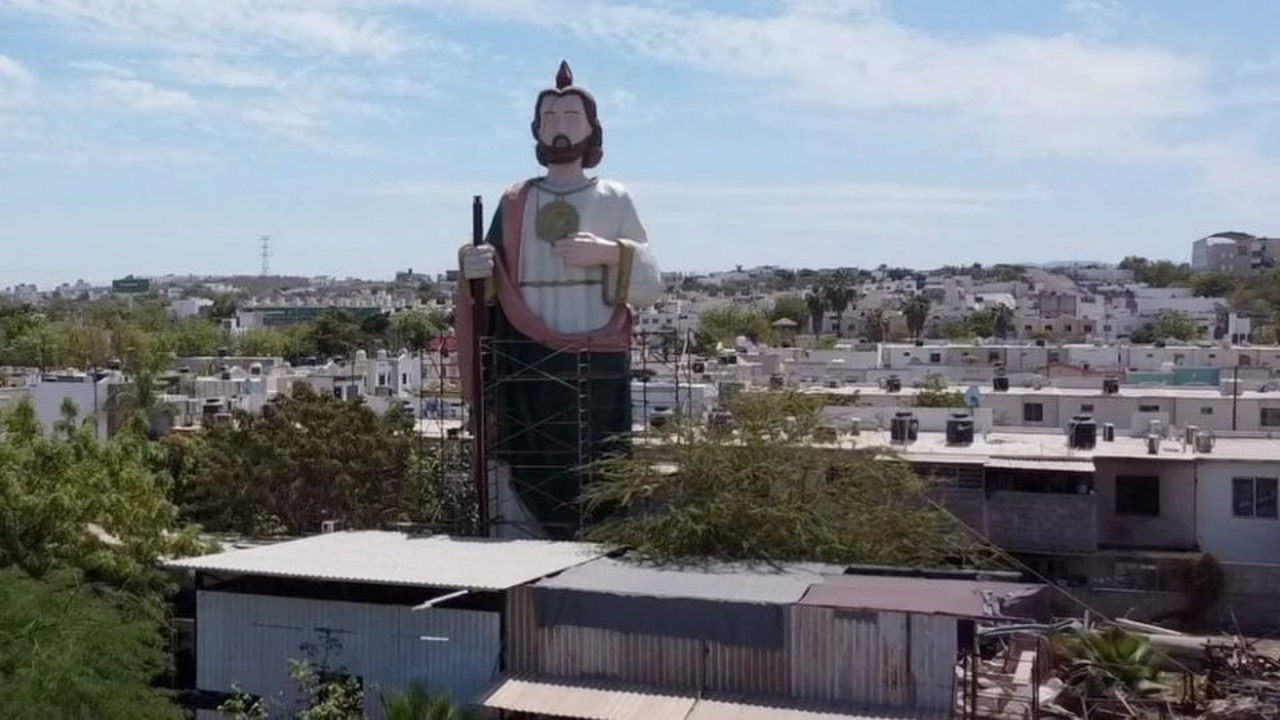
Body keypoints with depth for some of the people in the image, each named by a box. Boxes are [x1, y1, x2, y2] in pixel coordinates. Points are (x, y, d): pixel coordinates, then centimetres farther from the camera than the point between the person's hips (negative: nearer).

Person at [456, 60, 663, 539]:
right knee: (520, 488, -2)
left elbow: (650, 289, 6)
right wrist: (475, 272, -7)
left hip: (597, 374, -1)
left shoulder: (614, 201, 9)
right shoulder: (514, 203, 13)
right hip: (524, 373, 1)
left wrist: (611, 254, -10)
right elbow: (490, 293, 14)